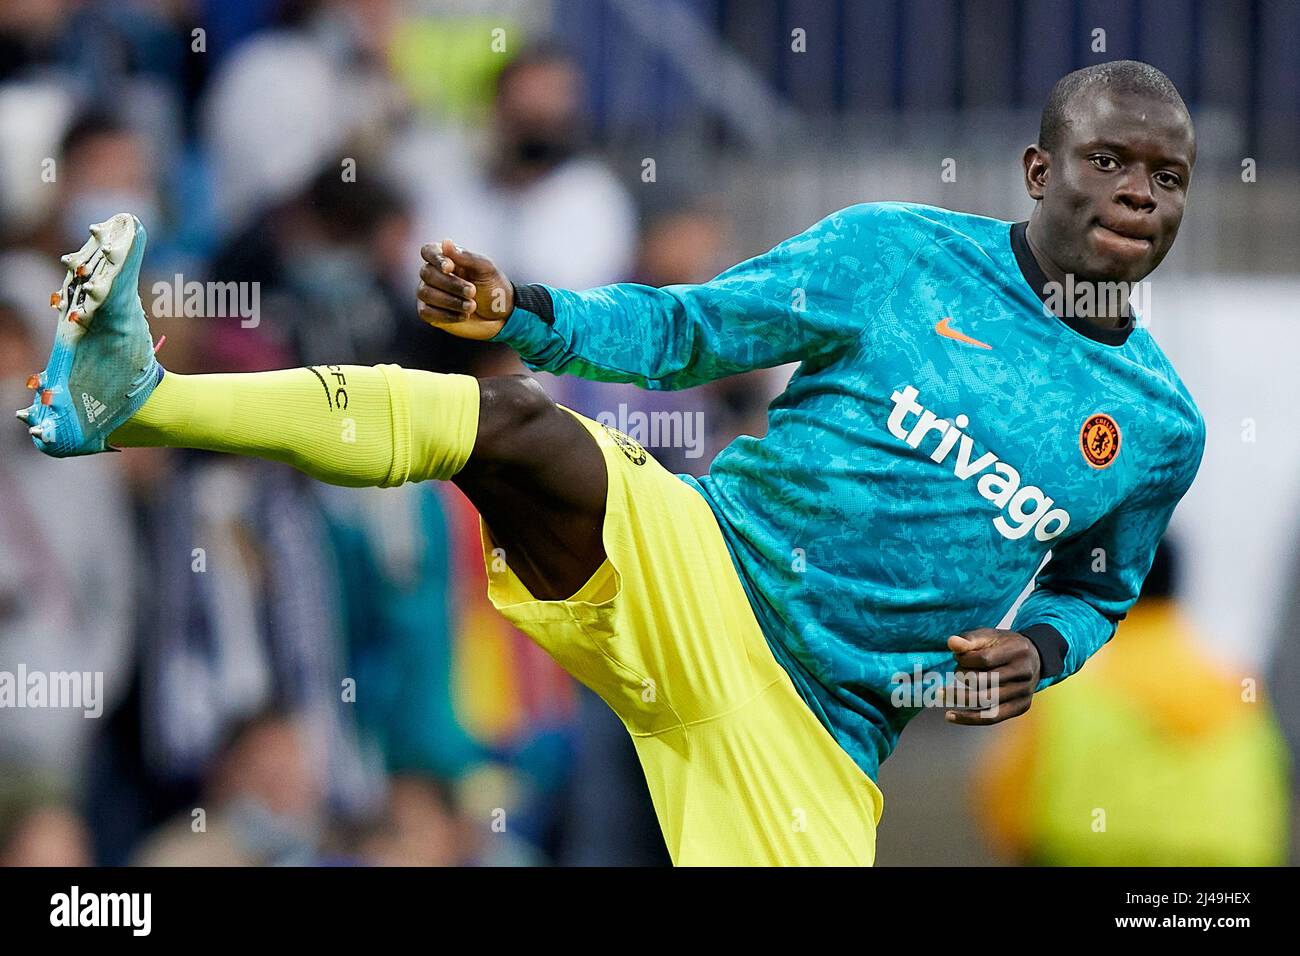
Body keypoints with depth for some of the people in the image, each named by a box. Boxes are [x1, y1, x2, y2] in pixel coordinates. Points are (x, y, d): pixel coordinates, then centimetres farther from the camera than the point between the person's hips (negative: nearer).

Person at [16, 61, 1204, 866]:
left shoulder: (1160, 430, 8)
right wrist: (520, 311, -9)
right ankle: (136, 396, -37)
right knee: (512, 421, -32)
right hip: (692, 567, -2)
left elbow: (1097, 590, 24)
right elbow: (685, 330, 8)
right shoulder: (899, 255, 1)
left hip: (818, 735, 2)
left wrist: (1040, 647, 1)